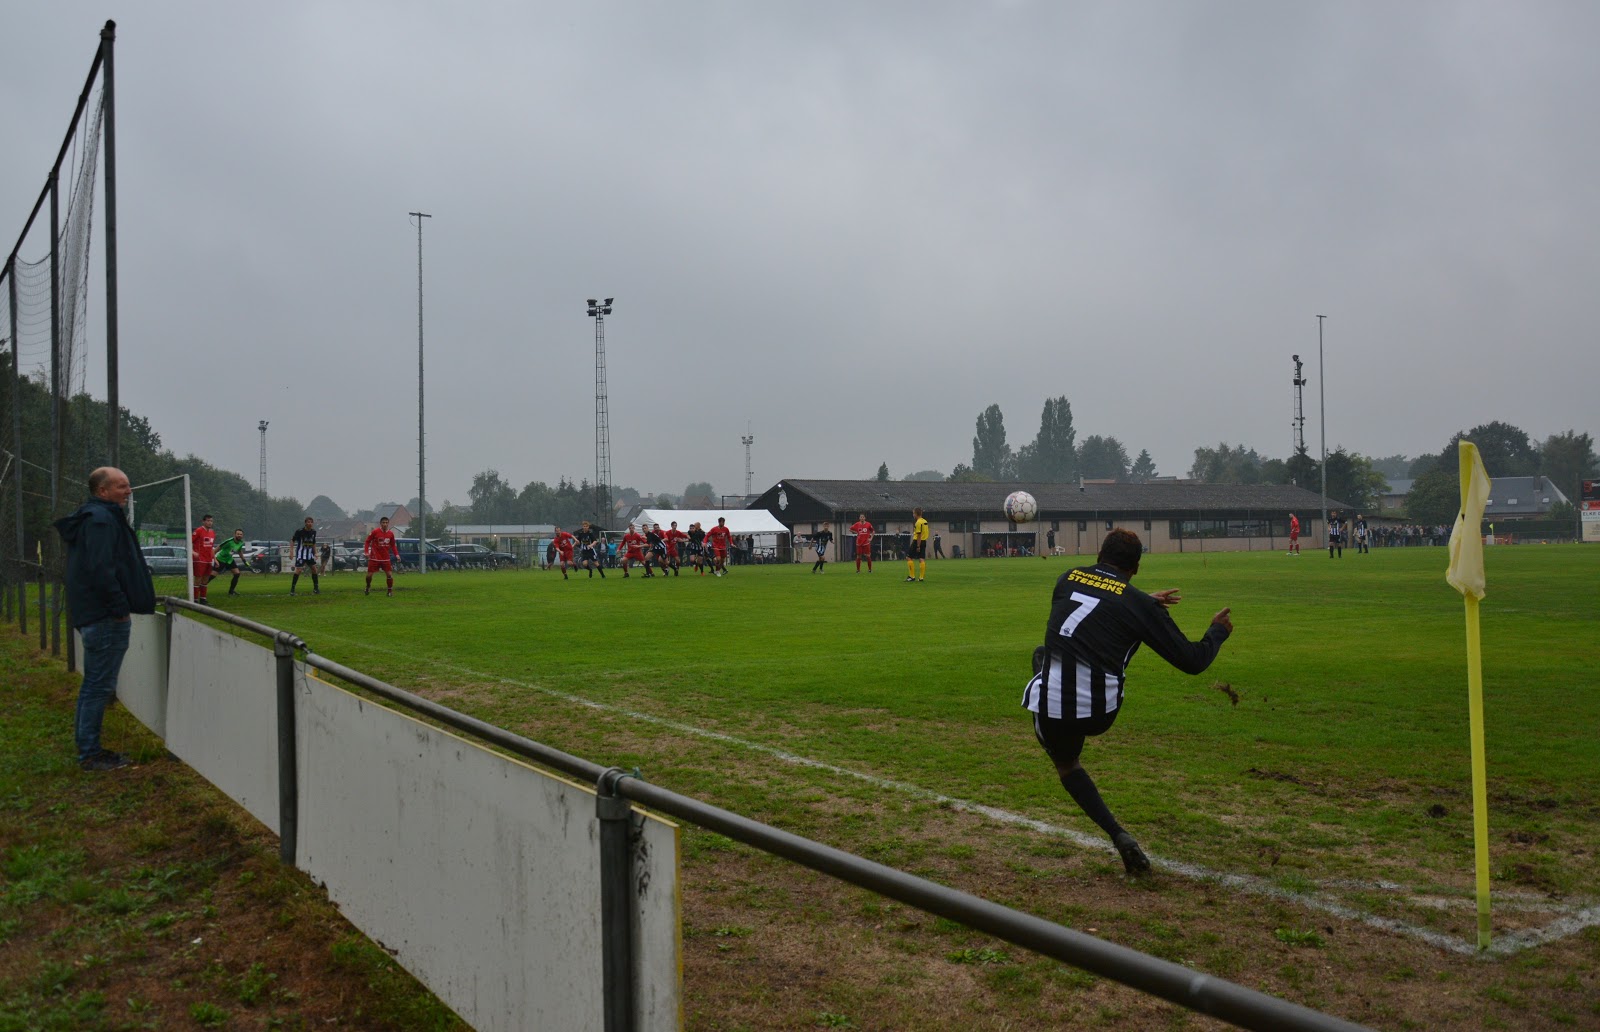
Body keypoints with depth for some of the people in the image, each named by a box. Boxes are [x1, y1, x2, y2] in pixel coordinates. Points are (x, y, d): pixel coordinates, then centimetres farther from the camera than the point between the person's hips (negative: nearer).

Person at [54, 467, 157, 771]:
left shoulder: (96, 516, 18)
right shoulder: (101, 519, -16)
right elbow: (100, 569, -25)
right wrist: (121, 608, -19)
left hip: (91, 616, 11)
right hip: (107, 619, -11)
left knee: (94, 683, 18)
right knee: (100, 686, -4)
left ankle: (86, 748, 27)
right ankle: (90, 754, 2)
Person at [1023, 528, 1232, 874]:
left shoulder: (1068, 579, 10)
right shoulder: (1139, 604, 0)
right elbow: (1193, 661, 4)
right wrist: (1218, 630, 23)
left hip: (1052, 706, 0)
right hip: (1101, 712, 0)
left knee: (1066, 764, 26)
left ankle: (1117, 834, 5)